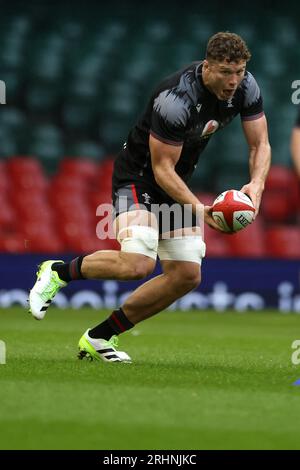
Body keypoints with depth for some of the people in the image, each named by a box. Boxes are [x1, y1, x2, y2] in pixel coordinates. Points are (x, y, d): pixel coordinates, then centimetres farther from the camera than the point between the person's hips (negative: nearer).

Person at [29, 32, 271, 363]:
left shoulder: (245, 87, -11)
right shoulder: (175, 99, -32)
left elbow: (260, 145, -2)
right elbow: (162, 170, -25)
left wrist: (256, 184, -22)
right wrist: (198, 208, -35)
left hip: (176, 183, 8)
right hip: (139, 177, -8)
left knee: (186, 276, 0)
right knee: (138, 264, -29)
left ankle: (99, 337, 10)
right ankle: (58, 271, -2)